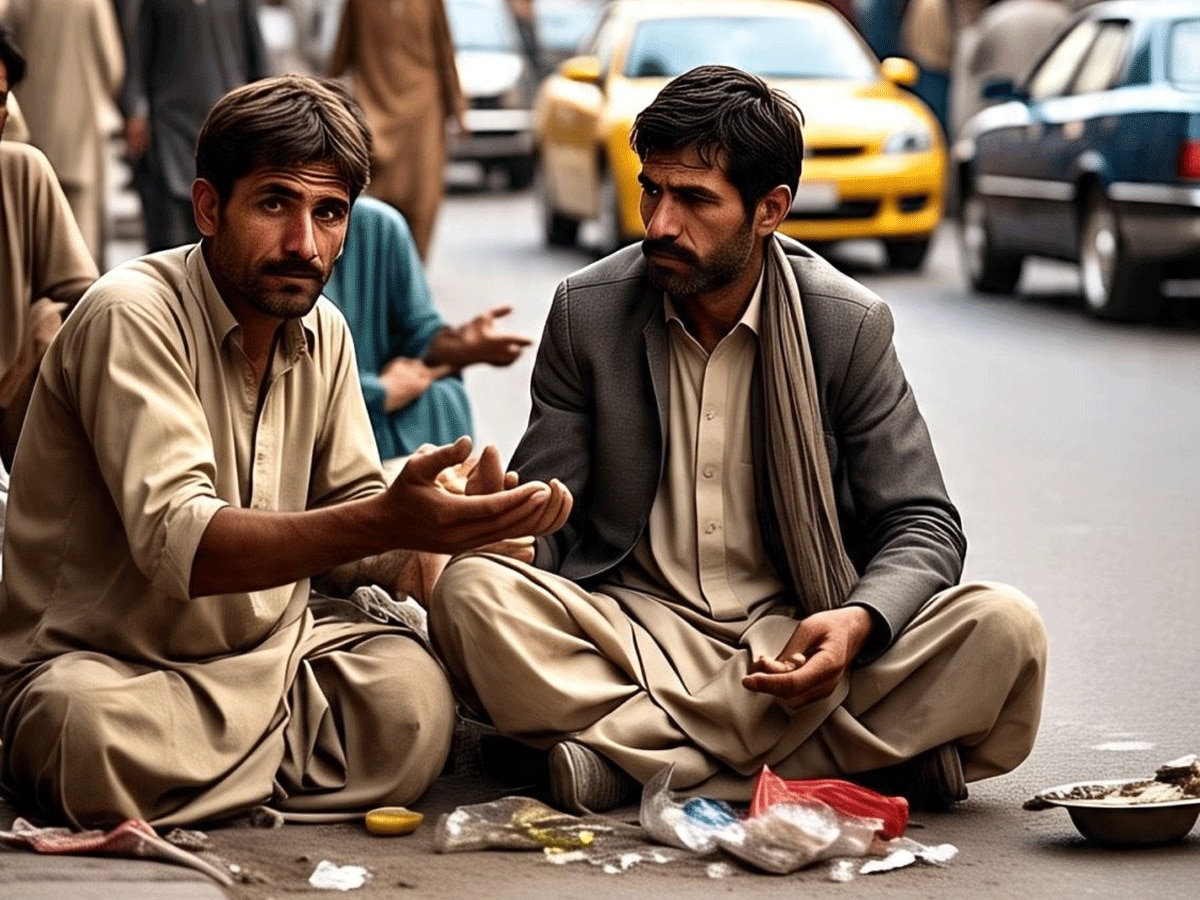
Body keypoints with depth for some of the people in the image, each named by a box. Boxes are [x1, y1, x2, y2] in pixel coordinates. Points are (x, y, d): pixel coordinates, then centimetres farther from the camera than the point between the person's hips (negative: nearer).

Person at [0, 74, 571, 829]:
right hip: (104, 661, -6)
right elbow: (177, 543, -31)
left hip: (267, 647, 6)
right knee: (93, 727, -40)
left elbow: (350, 517, 10)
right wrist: (386, 522, -44)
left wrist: (458, 527, -15)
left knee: (410, 689, -24)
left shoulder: (322, 330, 6)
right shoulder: (134, 316, -18)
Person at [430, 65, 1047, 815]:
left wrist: (860, 621, -23)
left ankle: (632, 756, -28)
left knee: (1002, 628, -28)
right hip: (636, 625, 0)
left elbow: (923, 526, -1)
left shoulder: (849, 324, -2)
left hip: (797, 635, 0)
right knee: (471, 592, -30)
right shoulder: (588, 311, 1)